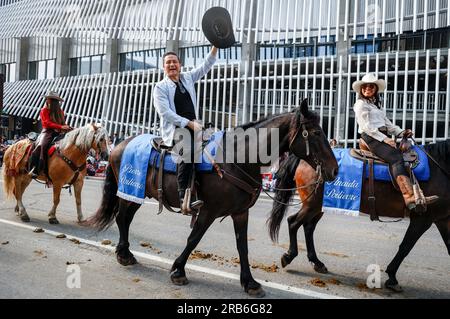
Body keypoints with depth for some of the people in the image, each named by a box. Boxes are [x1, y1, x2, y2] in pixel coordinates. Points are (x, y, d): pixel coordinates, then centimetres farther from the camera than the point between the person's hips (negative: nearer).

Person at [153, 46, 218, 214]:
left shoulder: (187, 78, 19)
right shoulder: (160, 87, 3)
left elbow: (205, 66, 22)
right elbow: (165, 112, -10)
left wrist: (215, 47, 8)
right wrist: (189, 123, -16)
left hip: (192, 127, 7)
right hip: (175, 130, -7)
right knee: (187, 151, -33)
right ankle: (184, 199, -37)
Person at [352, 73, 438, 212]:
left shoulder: (376, 104, 28)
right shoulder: (361, 104, 2)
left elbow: (387, 123, 23)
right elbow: (366, 126, -10)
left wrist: (401, 132, 6)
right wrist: (384, 139, -17)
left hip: (383, 137, 8)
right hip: (371, 138, -8)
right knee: (396, 158, -27)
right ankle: (409, 197, -38)